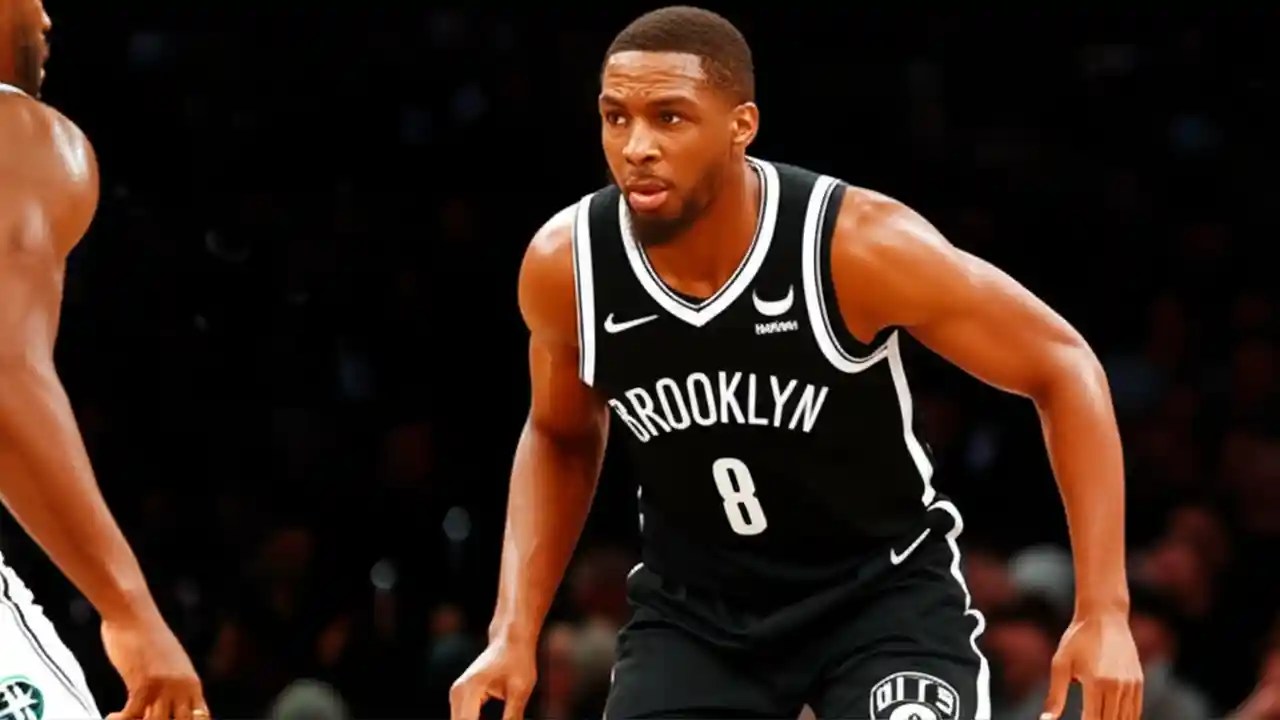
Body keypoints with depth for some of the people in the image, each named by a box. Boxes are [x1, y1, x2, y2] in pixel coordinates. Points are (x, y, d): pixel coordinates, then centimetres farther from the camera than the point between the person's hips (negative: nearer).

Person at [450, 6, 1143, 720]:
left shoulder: (859, 245, -26)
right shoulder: (565, 265, -15)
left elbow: (1064, 367, -14)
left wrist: (1104, 612, -19)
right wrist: (514, 634, -1)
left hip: (884, 587, -3)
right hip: (694, 606, 3)